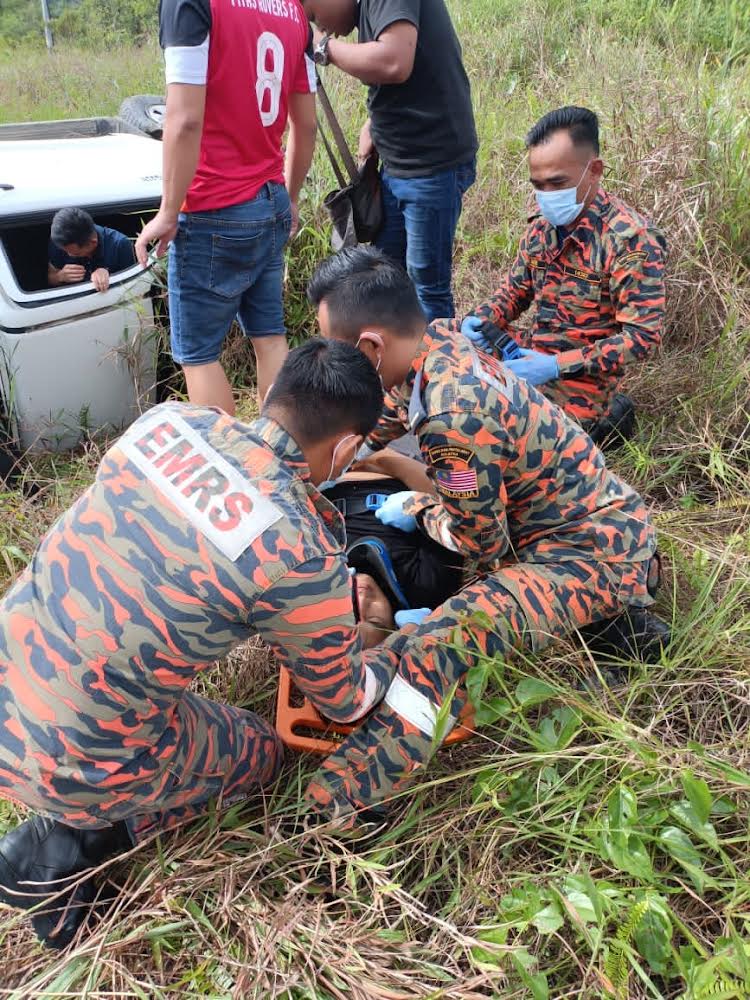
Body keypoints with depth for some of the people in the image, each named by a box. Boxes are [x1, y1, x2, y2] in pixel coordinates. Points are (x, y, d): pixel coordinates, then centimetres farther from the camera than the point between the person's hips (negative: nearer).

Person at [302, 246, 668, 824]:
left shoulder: (454, 418, -29)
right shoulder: (437, 342, -3)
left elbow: (482, 545, -16)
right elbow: (383, 421, 18)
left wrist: (414, 510, 0)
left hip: (593, 554, -10)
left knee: (444, 642, -28)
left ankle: (353, 794, -32)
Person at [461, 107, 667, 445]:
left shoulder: (631, 238, -20)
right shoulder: (542, 225, 2)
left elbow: (642, 336, -21)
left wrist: (557, 366, -29)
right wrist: (480, 319, -8)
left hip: (584, 375, -7)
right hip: (532, 354, 7)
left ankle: (604, 419, 3)